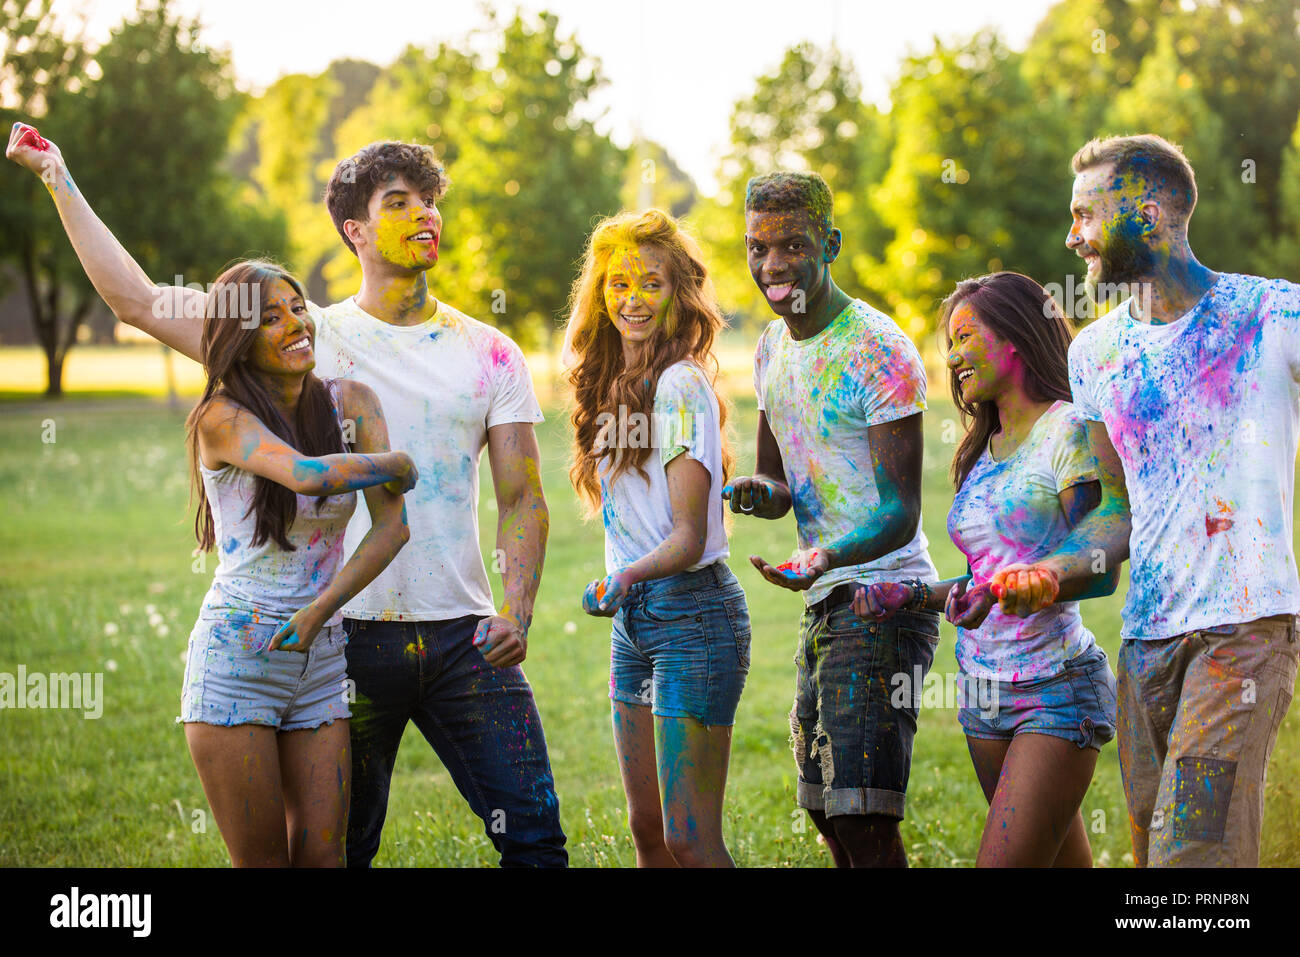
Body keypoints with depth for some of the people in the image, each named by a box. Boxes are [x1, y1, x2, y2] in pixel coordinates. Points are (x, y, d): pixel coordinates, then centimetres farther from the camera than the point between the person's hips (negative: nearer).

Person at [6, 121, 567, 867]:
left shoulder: (490, 355, 9)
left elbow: (523, 500, 6)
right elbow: (136, 300, 3)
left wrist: (516, 610, -10)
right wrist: (61, 182, 2)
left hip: (462, 637, 1)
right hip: (345, 633, -1)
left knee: (534, 834, -4)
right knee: (337, 846, 7)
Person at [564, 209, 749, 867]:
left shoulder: (682, 386, -13)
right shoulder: (617, 385, 13)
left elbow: (689, 536, -19)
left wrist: (627, 576, -35)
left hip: (691, 611, -9)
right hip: (633, 619, 9)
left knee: (689, 838, -11)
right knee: (647, 830, 11)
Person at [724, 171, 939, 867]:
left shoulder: (879, 351, -13)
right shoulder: (772, 346, 12)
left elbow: (901, 512, -18)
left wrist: (826, 558, -37)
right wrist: (760, 491, -5)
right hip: (824, 601, 9)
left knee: (862, 817, -17)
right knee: (827, 810, 14)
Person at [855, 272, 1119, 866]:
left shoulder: (1068, 430, -7)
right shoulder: (981, 454, 16)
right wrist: (906, 594, 5)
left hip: (1056, 689, -7)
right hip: (984, 694, 7)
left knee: (1002, 862, -15)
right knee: (1065, 863, 9)